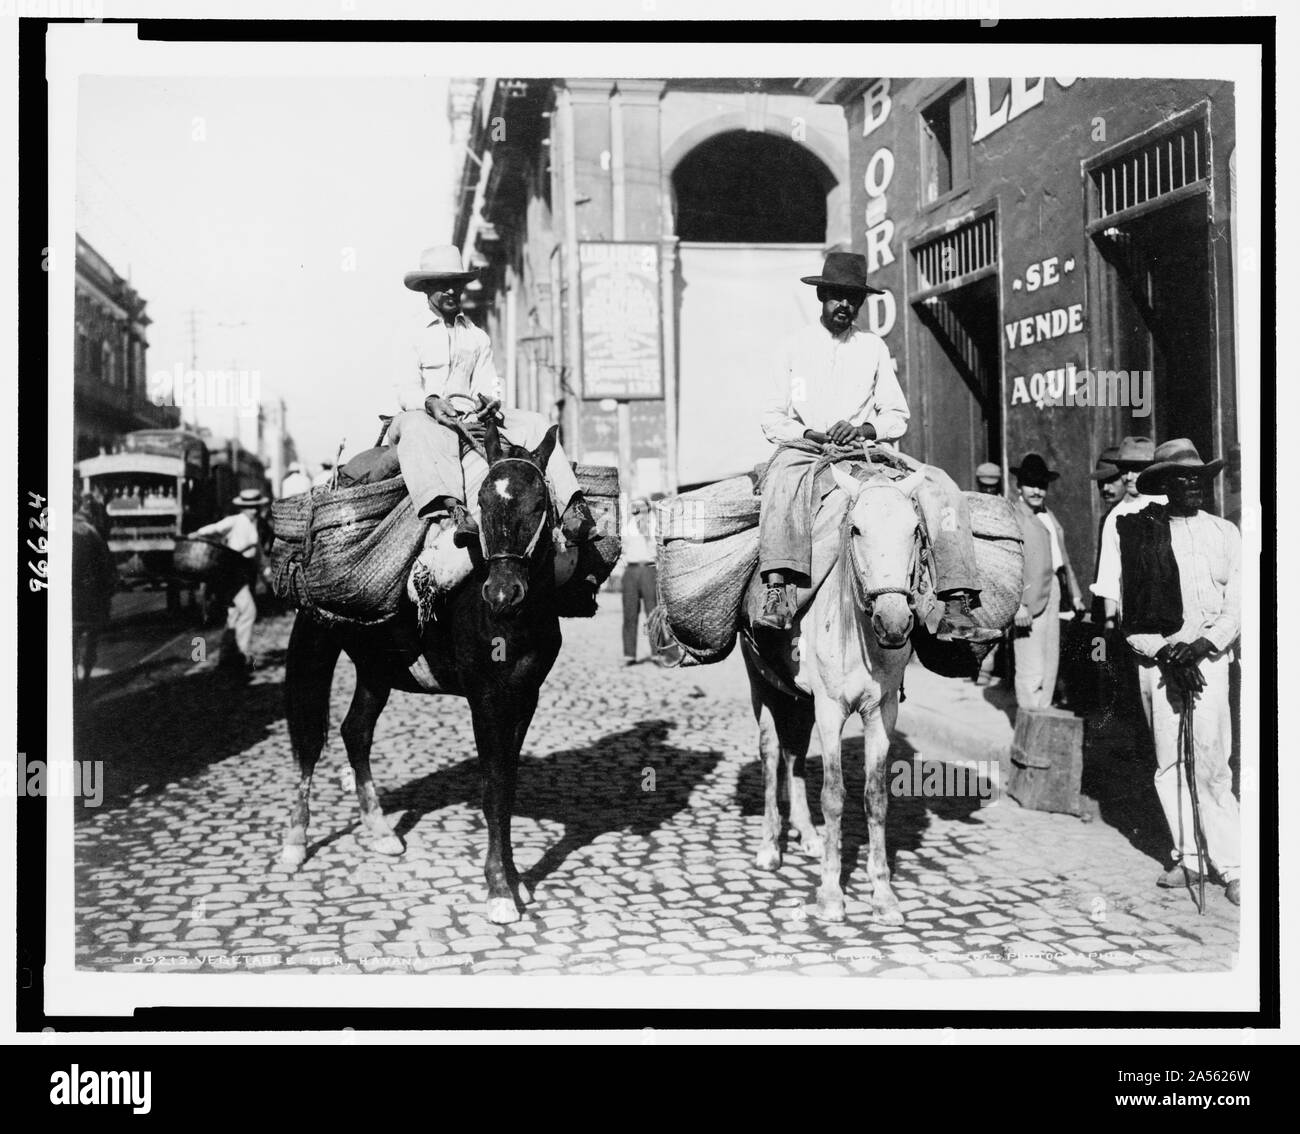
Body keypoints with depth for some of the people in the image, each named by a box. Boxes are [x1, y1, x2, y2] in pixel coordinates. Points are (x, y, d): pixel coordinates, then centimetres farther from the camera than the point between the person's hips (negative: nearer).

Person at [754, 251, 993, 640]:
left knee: (940, 486, -22)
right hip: (805, 449, -2)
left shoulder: (874, 348, 16)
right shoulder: (794, 347, 11)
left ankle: (956, 610, -30)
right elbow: (772, 420, 7)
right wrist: (810, 434, -13)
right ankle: (776, 595, -53)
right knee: (783, 473, -39)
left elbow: (898, 417, 12)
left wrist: (863, 429, -10)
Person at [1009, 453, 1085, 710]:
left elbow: (1062, 557, 24)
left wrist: (1075, 594, 22)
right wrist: (1018, 604, -24)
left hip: (1052, 591, 9)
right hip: (1029, 596, -9)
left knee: (1051, 662, 14)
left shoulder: (1048, 516, 19)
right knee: (1031, 668, -8)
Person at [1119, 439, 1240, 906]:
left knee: (1212, 764, -8)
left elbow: (1237, 604, 4)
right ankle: (1187, 858, 16)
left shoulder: (1225, 533, 7)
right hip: (1156, 659, 1)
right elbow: (1129, 610, 4)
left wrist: (1204, 644, -10)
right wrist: (1164, 652, -8)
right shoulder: (1139, 534, 5)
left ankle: (1230, 866, -1)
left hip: (1208, 657, -1)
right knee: (1167, 764, 5)